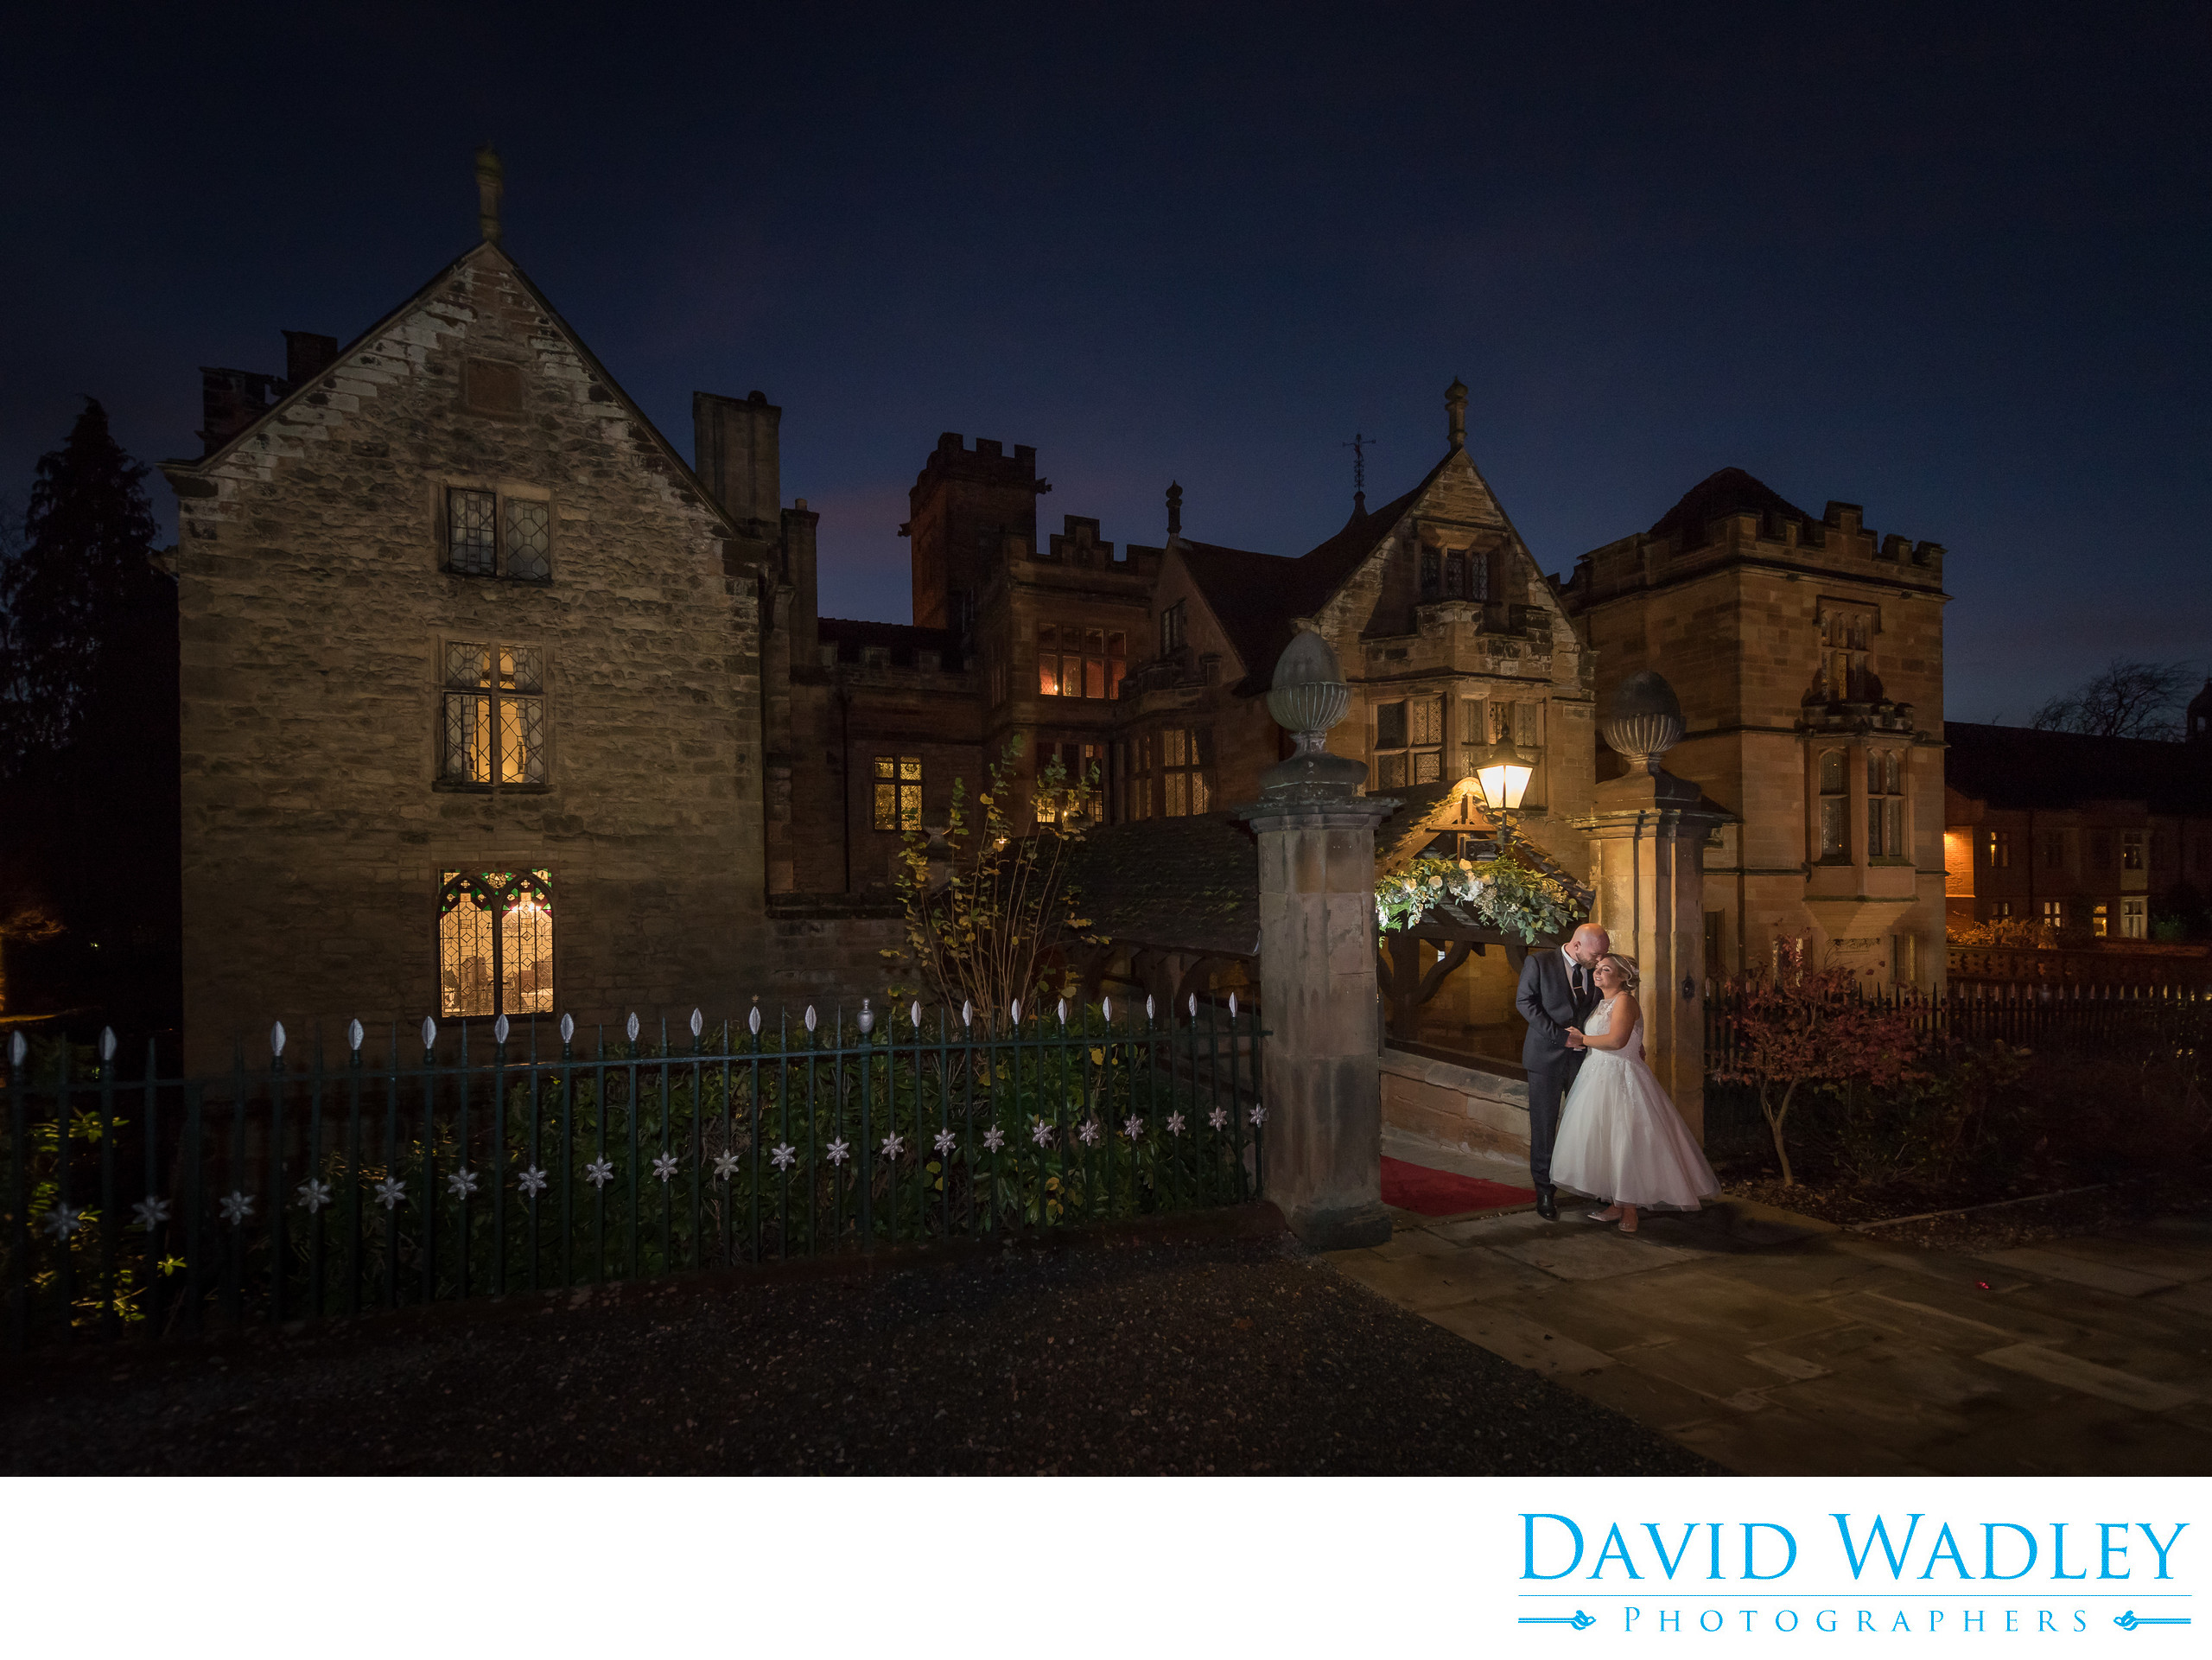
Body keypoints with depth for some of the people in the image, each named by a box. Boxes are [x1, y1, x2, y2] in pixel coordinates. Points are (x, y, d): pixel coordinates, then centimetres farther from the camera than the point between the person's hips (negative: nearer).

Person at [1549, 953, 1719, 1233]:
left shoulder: (1624, 1000, -11)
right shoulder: (1602, 1004, 16)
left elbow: (1617, 1040, -23)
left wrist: (1582, 1039, -11)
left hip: (1621, 1079, -9)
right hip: (1598, 1078, 9)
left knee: (1625, 1142, -3)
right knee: (1603, 1141, 8)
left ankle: (1629, 1209, 6)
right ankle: (1616, 1205, 15)